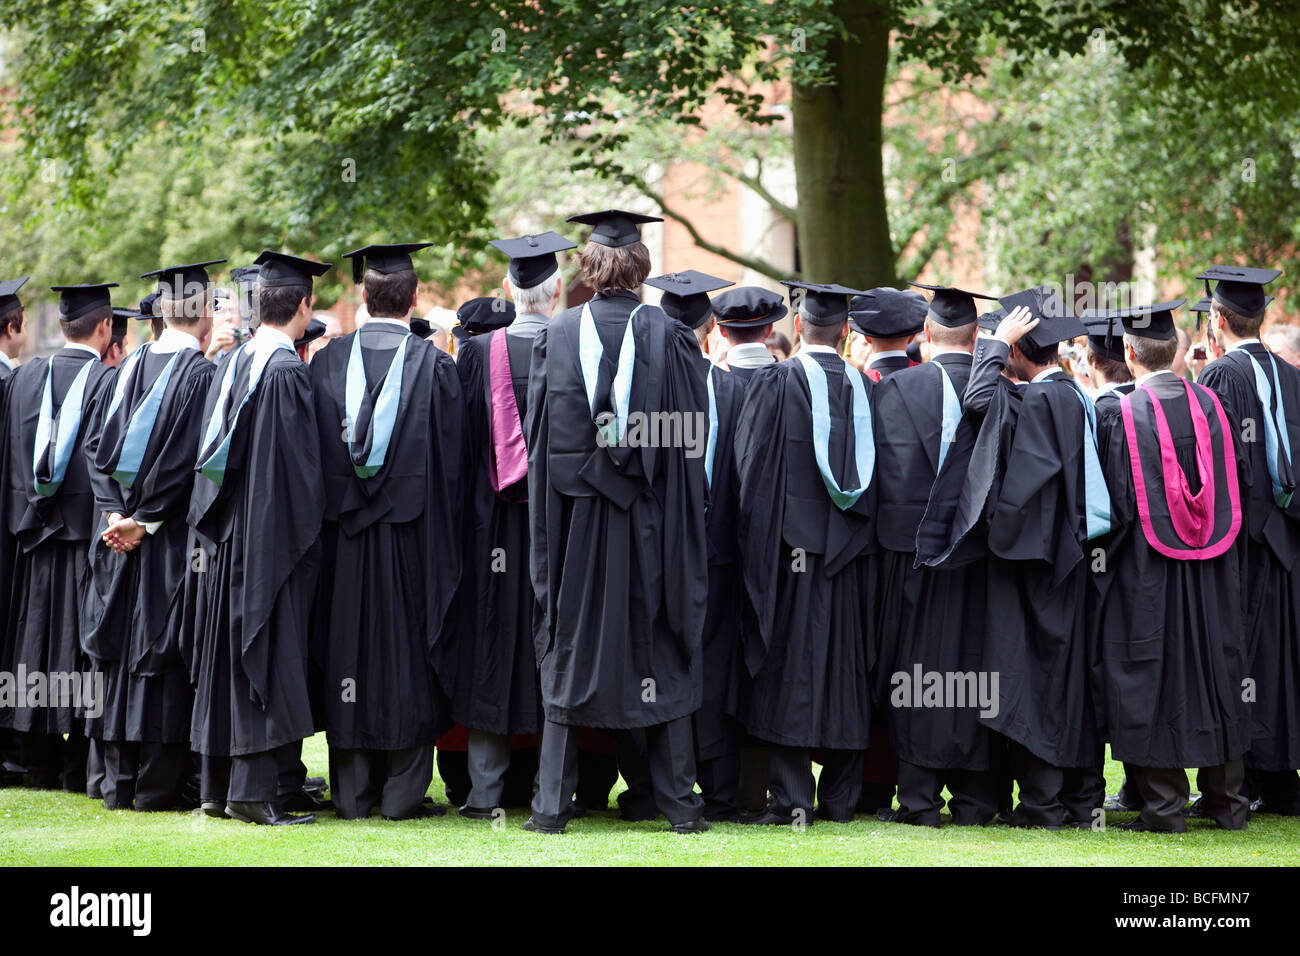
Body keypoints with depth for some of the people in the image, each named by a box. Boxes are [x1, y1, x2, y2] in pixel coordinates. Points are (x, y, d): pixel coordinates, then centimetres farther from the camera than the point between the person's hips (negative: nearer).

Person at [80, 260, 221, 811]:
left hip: (121, 528, 6)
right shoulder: (203, 372, -10)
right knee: (161, 648, -2)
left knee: (121, 650, 9)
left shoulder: (132, 366, 9)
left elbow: (101, 444, 6)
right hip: (172, 534, -6)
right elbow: (185, 457, -16)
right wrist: (147, 520, -12)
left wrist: (116, 512, 0)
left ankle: (118, 781, 12)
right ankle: (156, 785, -1)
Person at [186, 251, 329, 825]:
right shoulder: (287, 370, -14)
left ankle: (217, 786, 17)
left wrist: (216, 526, 19)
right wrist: (306, 532, -4)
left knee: (224, 660, 12)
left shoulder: (228, 364, 10)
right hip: (271, 536, -8)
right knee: (267, 656, -6)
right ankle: (253, 791, -8)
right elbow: (295, 460, -15)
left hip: (223, 539, 8)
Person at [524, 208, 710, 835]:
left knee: (568, 650, 8)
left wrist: (549, 525, 8)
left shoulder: (557, 337, -3)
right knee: (660, 651, 8)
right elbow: (692, 442, -3)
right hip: (650, 522, 0)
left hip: (575, 519, 1)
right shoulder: (668, 338, -5)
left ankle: (552, 804, 6)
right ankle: (677, 800, 9)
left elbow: (538, 440, 0)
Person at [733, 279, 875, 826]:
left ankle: (792, 798, -5)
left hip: (789, 548, -4)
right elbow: (873, 471, 10)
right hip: (850, 552, 4)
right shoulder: (864, 388, 4)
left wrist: (755, 543, 2)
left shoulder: (774, 383, -7)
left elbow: (752, 467, -6)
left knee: (788, 673, -1)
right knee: (844, 666, 9)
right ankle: (840, 798, 13)